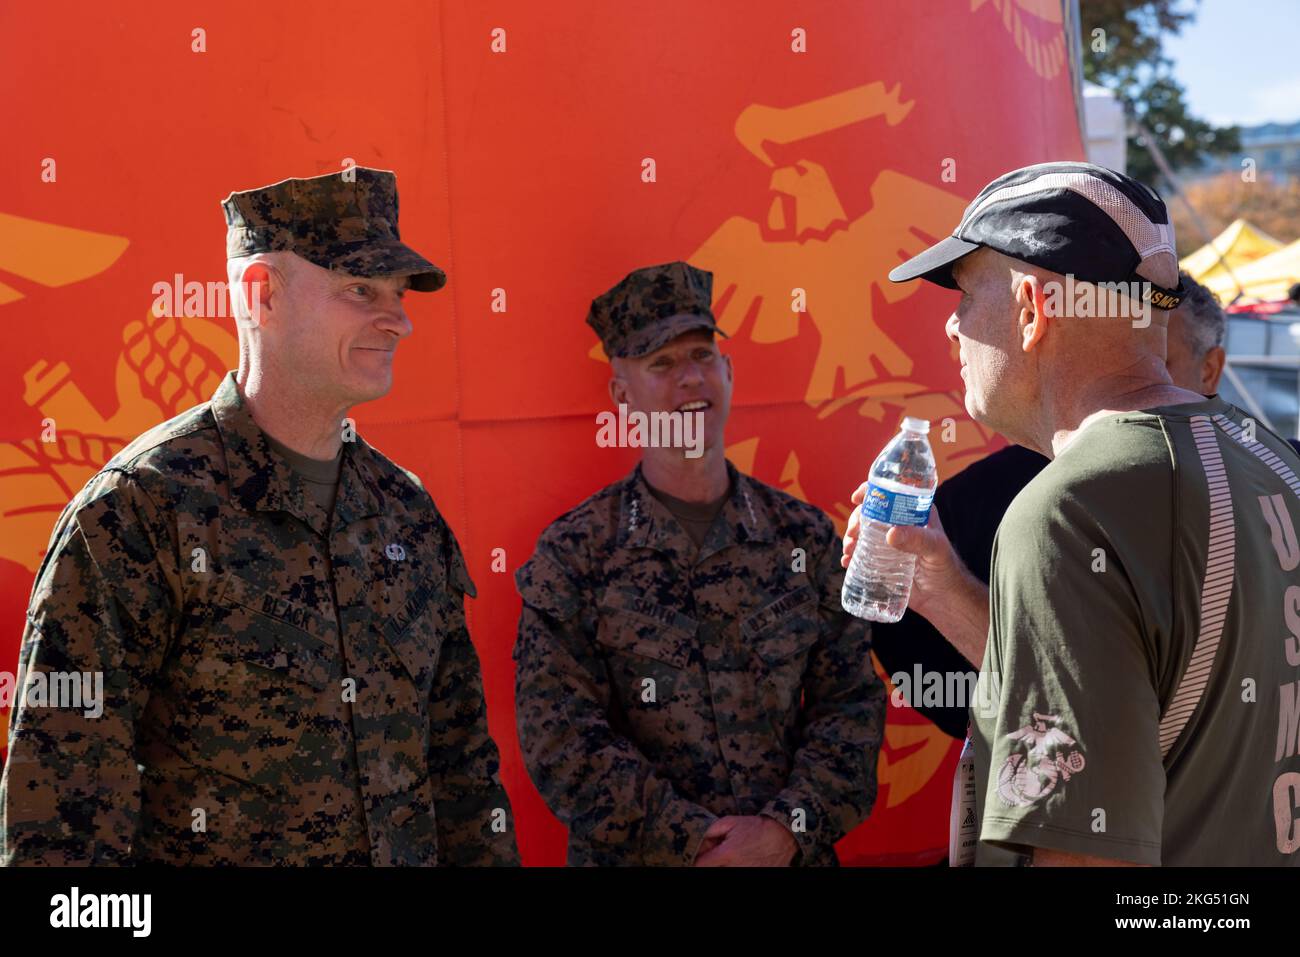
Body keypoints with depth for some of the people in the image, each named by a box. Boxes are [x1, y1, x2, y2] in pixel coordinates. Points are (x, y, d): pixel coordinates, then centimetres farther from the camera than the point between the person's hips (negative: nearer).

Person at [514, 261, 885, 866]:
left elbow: (852, 703, -1)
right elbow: (561, 739, -12)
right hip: (635, 859, -2)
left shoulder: (805, 536, 2)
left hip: (792, 854, 2)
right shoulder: (570, 556, -6)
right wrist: (695, 840, -18)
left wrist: (787, 828, -15)